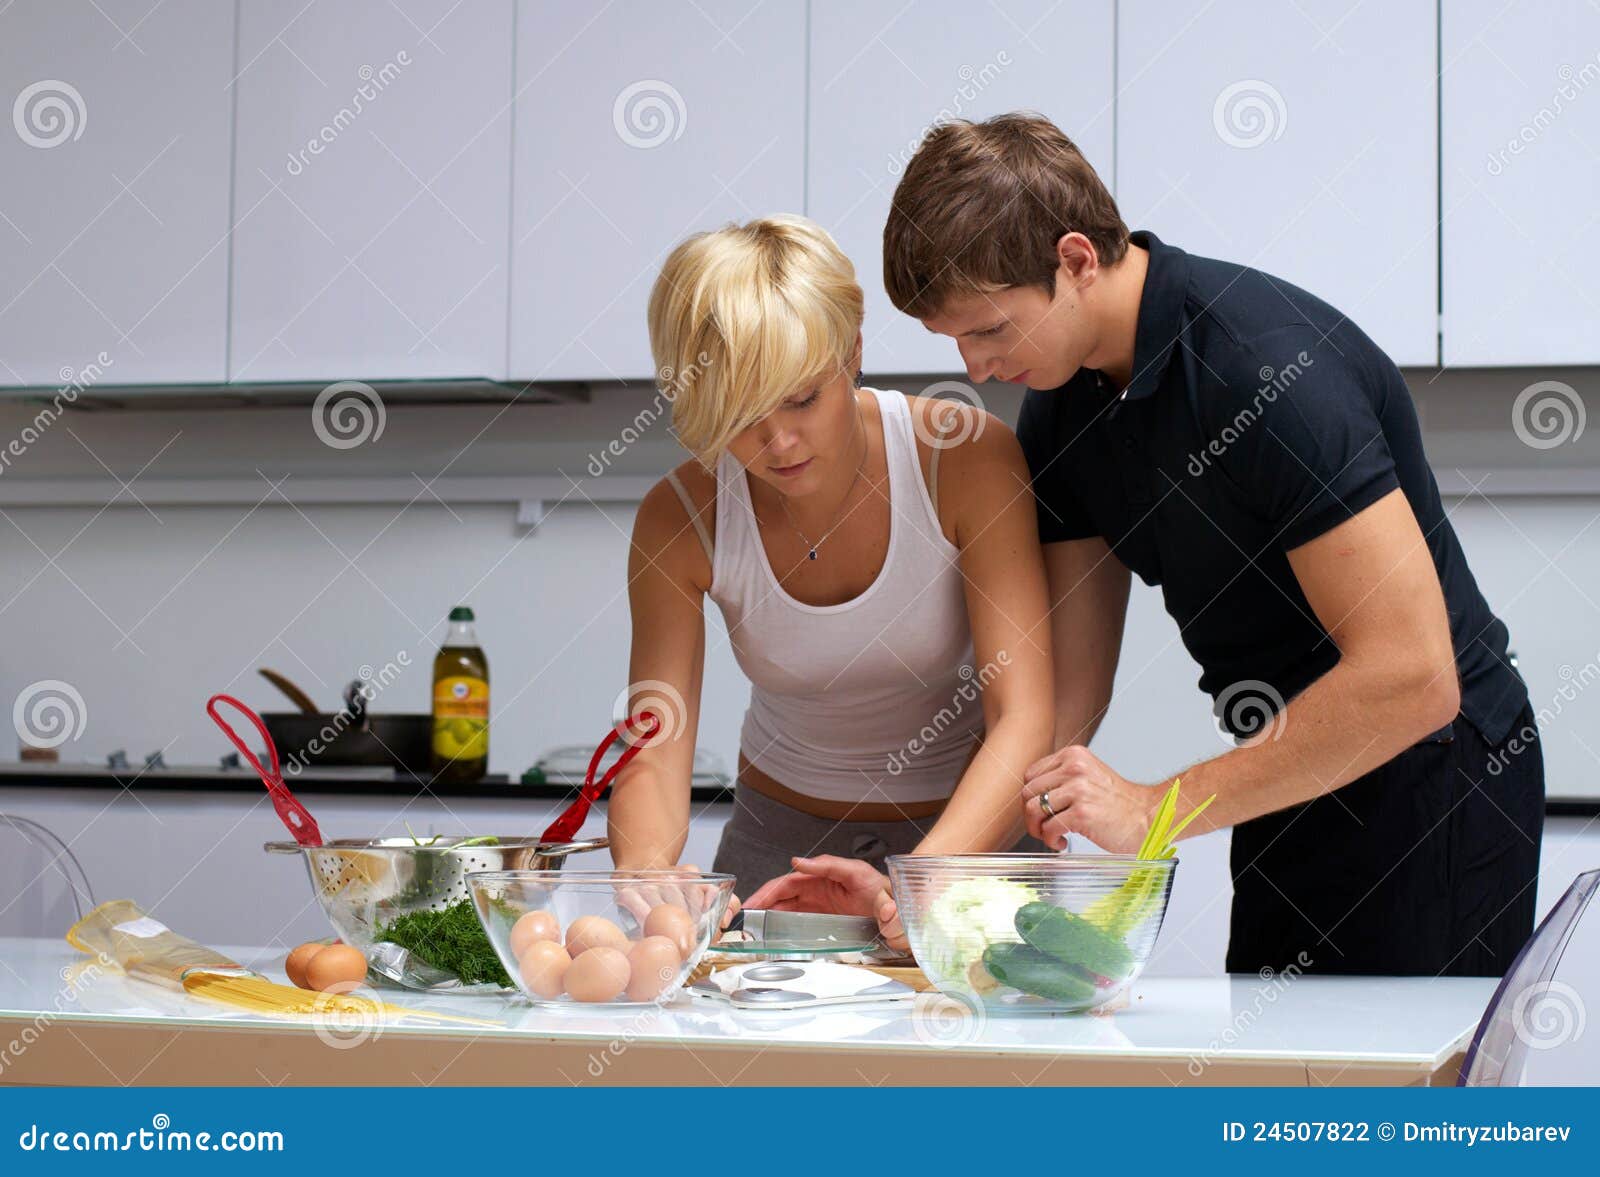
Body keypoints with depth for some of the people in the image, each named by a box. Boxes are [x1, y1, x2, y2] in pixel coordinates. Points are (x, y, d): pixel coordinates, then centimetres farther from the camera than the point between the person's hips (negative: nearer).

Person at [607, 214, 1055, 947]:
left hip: (971, 830, -2)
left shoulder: (966, 456, -20)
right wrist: (646, 879, -42)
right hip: (781, 839, 2)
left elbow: (1024, 721, -25)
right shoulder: (680, 520, -15)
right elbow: (652, 757, -19)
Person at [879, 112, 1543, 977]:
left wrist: (1153, 809, -25)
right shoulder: (1060, 409, 0)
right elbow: (1067, 679, 3)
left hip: (1427, 784, -8)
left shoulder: (1272, 366, -26)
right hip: (1294, 783, 8)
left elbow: (1411, 677, -29)